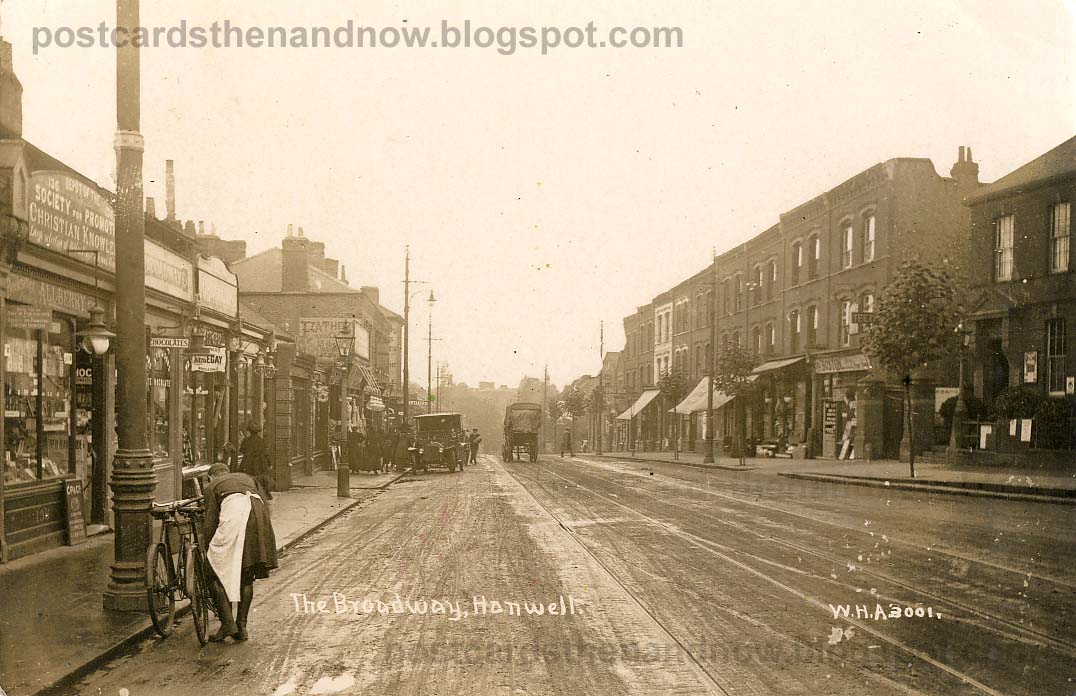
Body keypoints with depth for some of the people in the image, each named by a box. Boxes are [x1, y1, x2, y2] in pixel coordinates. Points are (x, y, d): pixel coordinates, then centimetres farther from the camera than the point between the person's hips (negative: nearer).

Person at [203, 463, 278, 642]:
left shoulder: (212, 486, 25)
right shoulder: (247, 478, 37)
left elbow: (210, 524, 14)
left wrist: (209, 552, 20)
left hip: (233, 515, -4)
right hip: (258, 513, 4)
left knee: (216, 572, 7)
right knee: (246, 577, 16)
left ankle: (227, 623, -1)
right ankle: (242, 626, 15)